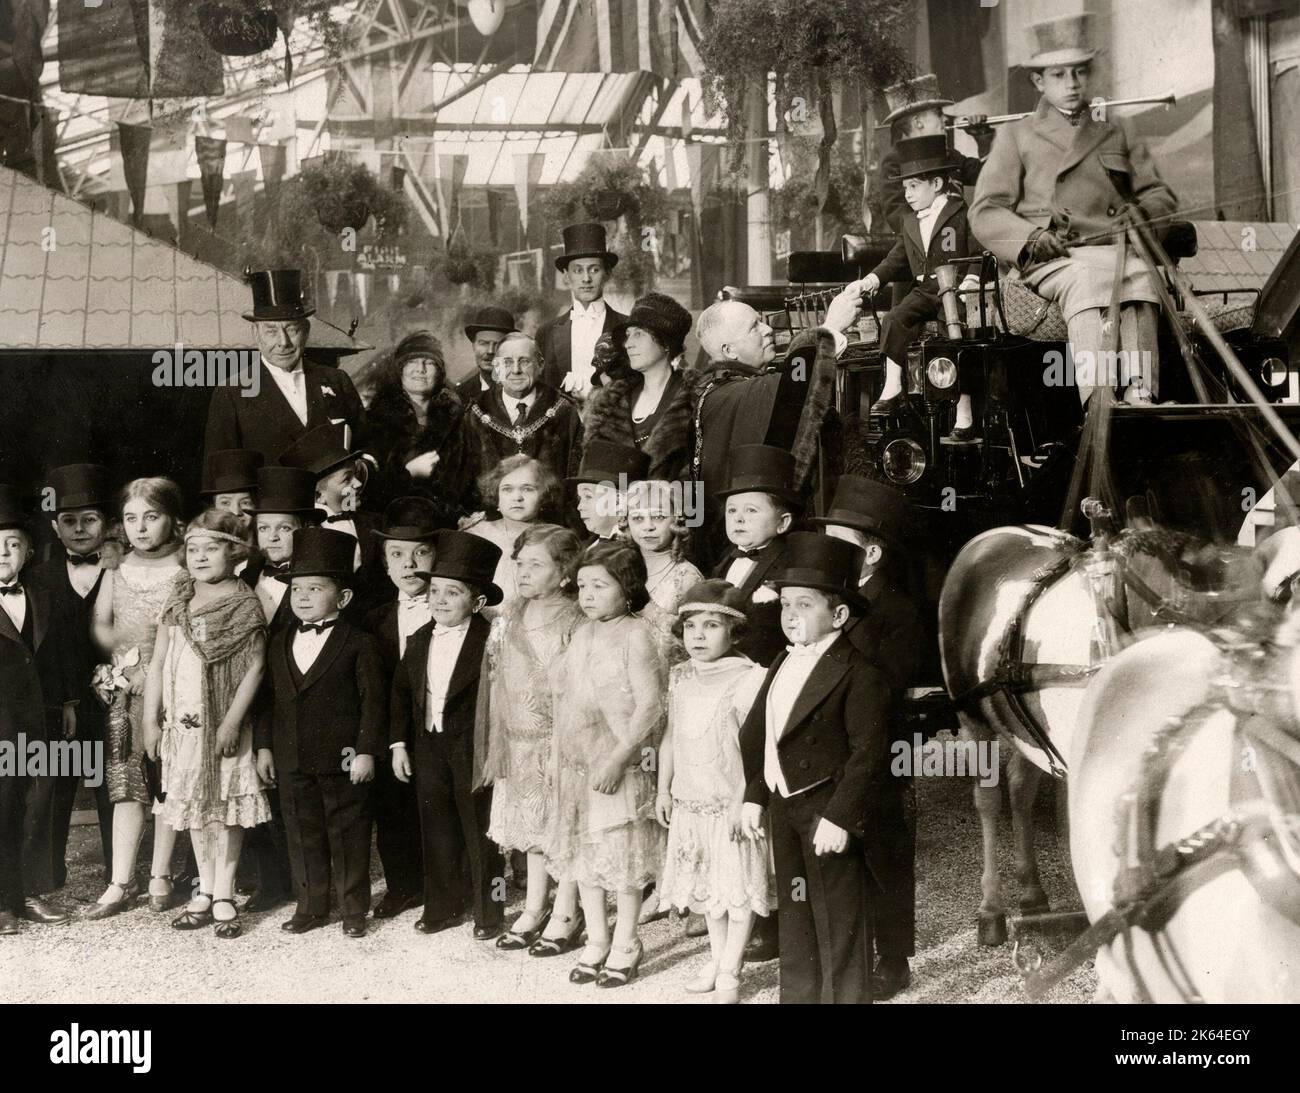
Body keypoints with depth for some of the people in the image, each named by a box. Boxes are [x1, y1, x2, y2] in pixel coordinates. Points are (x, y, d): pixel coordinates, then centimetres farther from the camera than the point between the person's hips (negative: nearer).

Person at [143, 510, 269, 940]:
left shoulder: (244, 605, -8)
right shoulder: (177, 603, 6)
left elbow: (254, 666, -11)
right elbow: (158, 663, 8)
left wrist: (232, 721, -16)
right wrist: (151, 719, 3)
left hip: (223, 724, -5)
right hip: (181, 722, 5)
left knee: (225, 807, 0)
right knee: (194, 807, 11)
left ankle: (223, 896, 8)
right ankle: (205, 890, 22)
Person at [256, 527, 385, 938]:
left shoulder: (359, 644, -7)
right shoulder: (279, 645, 9)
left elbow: (373, 700, -9)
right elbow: (268, 699, 13)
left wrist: (366, 751, -14)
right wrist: (263, 746, 8)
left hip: (343, 761, -5)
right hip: (292, 760, 5)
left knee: (348, 835, 4)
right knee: (302, 835, 11)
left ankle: (354, 909, 15)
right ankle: (311, 907, 23)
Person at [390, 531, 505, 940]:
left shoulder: (489, 641, -12)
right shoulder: (420, 639, 6)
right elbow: (402, 691, 12)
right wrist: (399, 743, 8)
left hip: (472, 747, -6)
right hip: (428, 745, 6)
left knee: (479, 827, 3)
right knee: (437, 830, 13)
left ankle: (488, 911, 14)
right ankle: (442, 906, 25)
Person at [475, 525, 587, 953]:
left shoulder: (575, 622, -13)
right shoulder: (510, 618, 6)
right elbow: (497, 676, 12)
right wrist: (499, 738, 10)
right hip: (520, 738, 6)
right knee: (531, 823, 16)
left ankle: (565, 914, 15)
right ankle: (533, 909, 27)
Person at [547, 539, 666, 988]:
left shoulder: (635, 635, -12)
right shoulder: (582, 635, 9)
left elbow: (650, 705, -17)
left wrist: (618, 758, -20)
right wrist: (561, 758, 11)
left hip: (620, 767, -7)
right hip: (577, 764, 7)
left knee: (623, 854, 3)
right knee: (582, 852, 12)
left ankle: (625, 944, 16)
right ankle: (596, 941, 25)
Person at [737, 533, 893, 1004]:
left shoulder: (858, 675, -16)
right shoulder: (783, 664, 11)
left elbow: (869, 754, -20)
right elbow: (764, 739, 17)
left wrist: (840, 818, -23)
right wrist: (755, 797, 12)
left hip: (829, 815, -8)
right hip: (784, 810, 8)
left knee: (839, 925, 0)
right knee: (795, 919, 17)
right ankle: (797, 993, 28)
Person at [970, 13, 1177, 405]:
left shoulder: (1116, 132, 27)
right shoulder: (1014, 137, 17)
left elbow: (1159, 194, 25)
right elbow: (985, 213, 8)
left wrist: (1142, 214, 0)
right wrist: (1032, 236, -11)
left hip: (1119, 250, 3)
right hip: (1055, 259, -3)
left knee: (1140, 278, -34)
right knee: (1087, 282, -38)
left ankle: (1140, 397, -48)